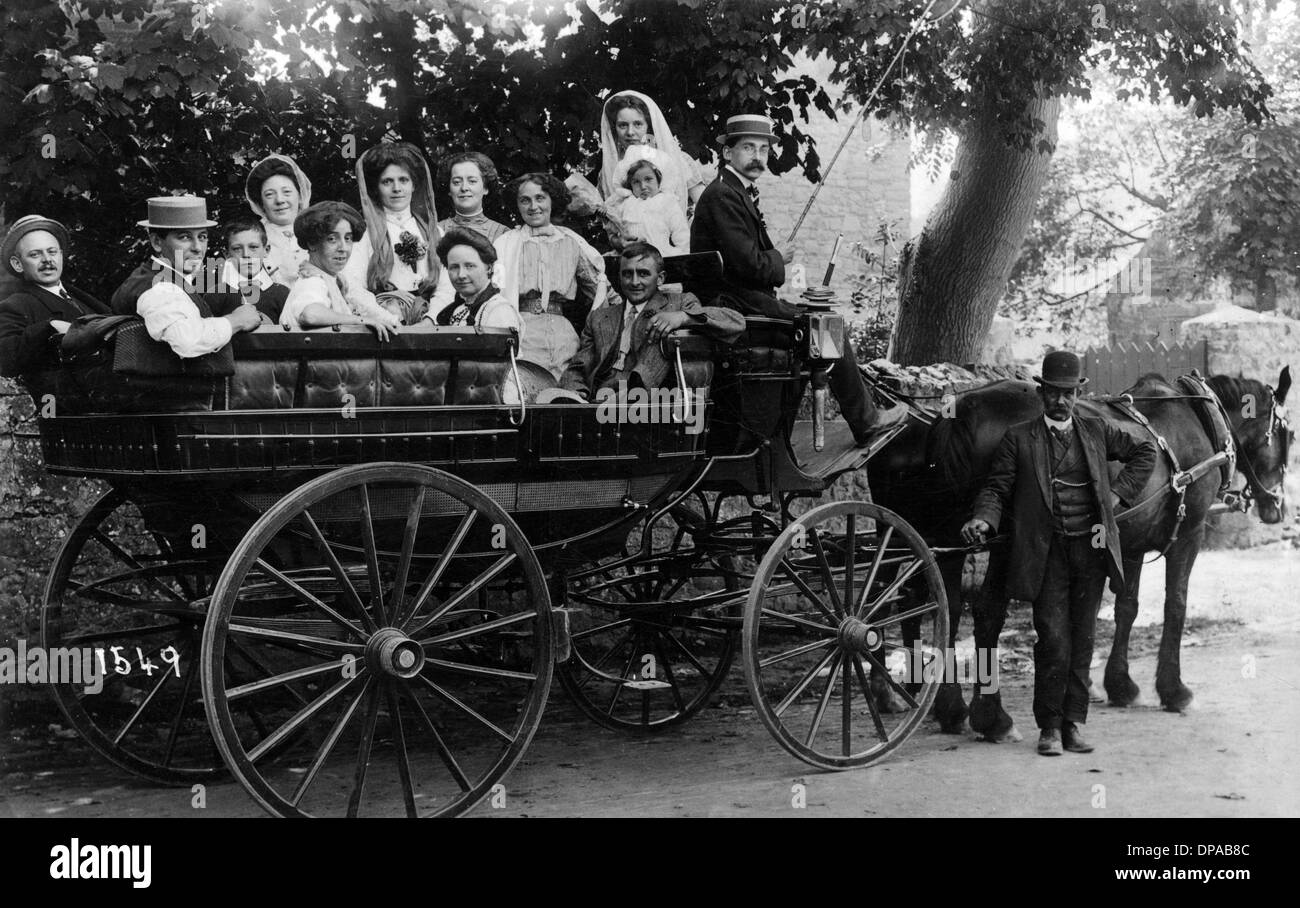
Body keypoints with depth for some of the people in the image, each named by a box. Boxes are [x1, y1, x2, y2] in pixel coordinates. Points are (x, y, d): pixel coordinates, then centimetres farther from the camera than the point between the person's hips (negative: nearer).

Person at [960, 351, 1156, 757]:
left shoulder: (1098, 431, 11)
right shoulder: (1019, 438, 3)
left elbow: (1145, 452, 21)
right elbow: (997, 488, 0)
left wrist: (1118, 494, 9)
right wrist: (983, 519, -20)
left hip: (1091, 548, 3)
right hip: (1047, 552, -3)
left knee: (1082, 639, 7)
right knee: (1052, 639, -7)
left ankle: (1074, 722, 16)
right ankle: (1049, 726, 5)